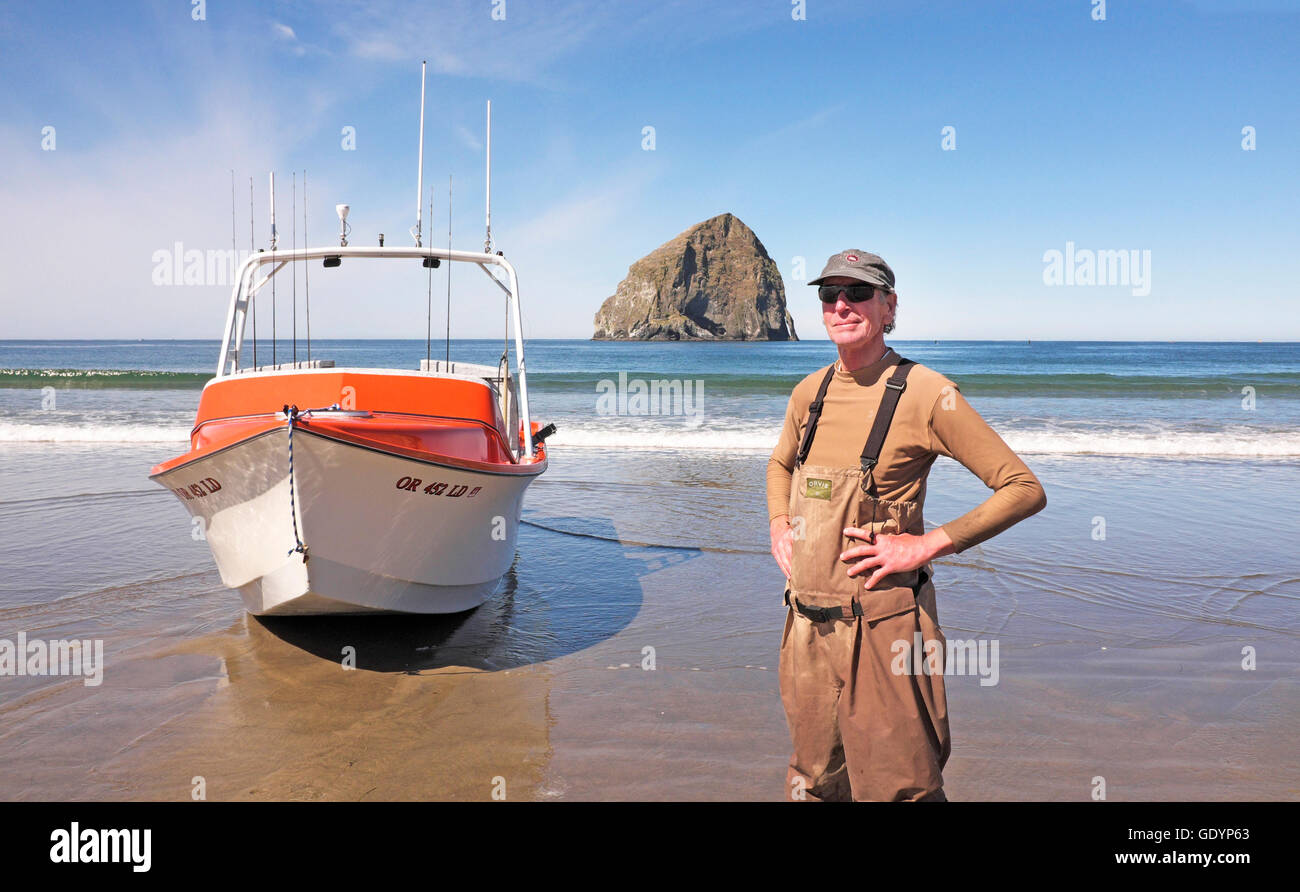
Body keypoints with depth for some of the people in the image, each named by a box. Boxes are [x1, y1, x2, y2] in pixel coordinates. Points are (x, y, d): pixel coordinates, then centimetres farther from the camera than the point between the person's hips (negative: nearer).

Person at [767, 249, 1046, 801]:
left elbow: (1024, 490, -10)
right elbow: (780, 465, 27)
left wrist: (927, 545, -15)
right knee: (813, 784, 18)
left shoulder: (925, 393, -11)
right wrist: (779, 526, 9)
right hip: (807, 626, 6)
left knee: (898, 789, 4)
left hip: (881, 628, -6)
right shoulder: (810, 392, 7)